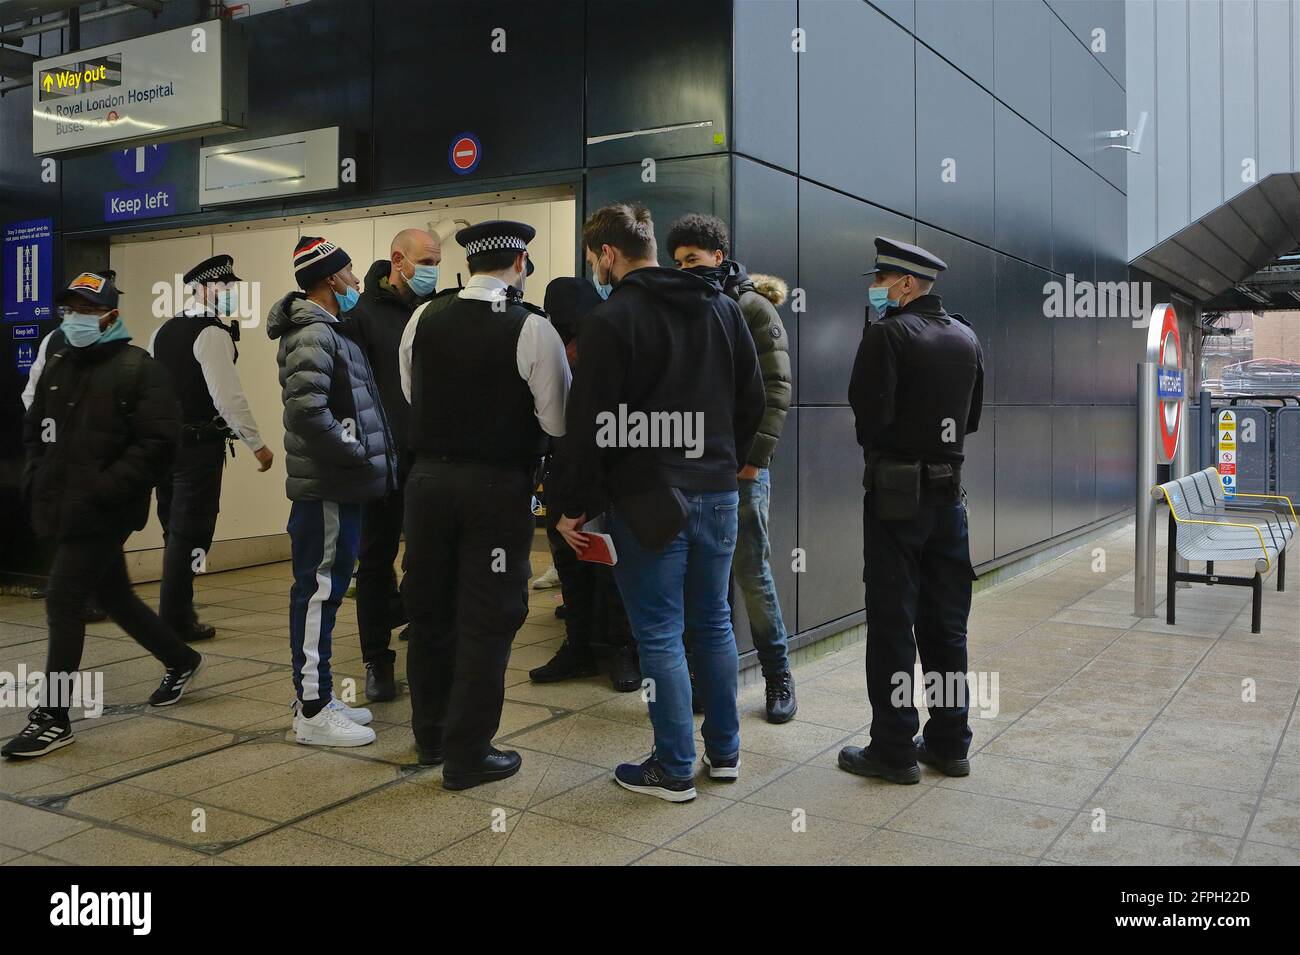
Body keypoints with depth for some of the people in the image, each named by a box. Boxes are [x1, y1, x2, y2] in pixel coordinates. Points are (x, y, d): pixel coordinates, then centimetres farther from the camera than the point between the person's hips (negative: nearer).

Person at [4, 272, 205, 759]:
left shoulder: (139, 369, -9)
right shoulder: (57, 366, 14)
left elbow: (158, 441, -16)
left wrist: (105, 488, -21)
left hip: (103, 513, -8)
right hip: (65, 509, 8)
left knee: (63, 598, -9)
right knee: (115, 596, 17)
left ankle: (53, 718, 1)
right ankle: (180, 661, 37)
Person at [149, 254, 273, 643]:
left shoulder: (164, 331, 13)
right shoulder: (212, 334, -14)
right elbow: (228, 396, -19)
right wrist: (257, 444, -14)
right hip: (199, 446, -8)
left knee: (176, 530, 16)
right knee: (190, 533, -1)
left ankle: (177, 610, 26)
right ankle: (176, 621, 4)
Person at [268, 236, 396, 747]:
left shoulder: (327, 331, 18)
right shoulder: (313, 335, -14)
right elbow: (306, 410, -25)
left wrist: (365, 455, 14)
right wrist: (358, 452, -16)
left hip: (338, 486, 10)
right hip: (327, 489, -10)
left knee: (323, 590, 15)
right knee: (319, 591, -4)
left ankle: (317, 696, 25)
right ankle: (313, 712, 4)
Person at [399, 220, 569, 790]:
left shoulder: (423, 320, 1)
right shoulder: (532, 329, -12)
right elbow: (558, 421, -11)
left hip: (429, 477, 5)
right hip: (499, 485, -4)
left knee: (430, 608, 16)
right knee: (486, 619, 5)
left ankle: (430, 736, 32)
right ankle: (466, 754, 12)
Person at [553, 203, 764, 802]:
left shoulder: (610, 320, -11)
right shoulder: (722, 307, 9)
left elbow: (589, 422, -13)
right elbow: (752, 401, 13)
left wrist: (575, 505, -6)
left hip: (648, 499, -6)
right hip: (718, 493, 7)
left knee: (659, 634, 2)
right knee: (713, 622, 17)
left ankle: (674, 770, 10)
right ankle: (724, 751, 27)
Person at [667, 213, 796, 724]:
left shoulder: (753, 309, -2)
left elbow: (776, 389, -8)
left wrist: (756, 457, -15)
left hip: (739, 465, -5)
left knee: (751, 572, -1)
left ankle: (778, 676, 14)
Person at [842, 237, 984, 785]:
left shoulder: (887, 334, -12)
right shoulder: (965, 337, 10)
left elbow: (869, 413, -16)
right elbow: (972, 417, 15)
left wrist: (879, 446, 4)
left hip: (896, 493, -6)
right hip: (949, 491, 7)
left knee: (891, 622, 0)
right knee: (945, 623, 12)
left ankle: (893, 749, 6)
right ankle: (949, 743, 20)